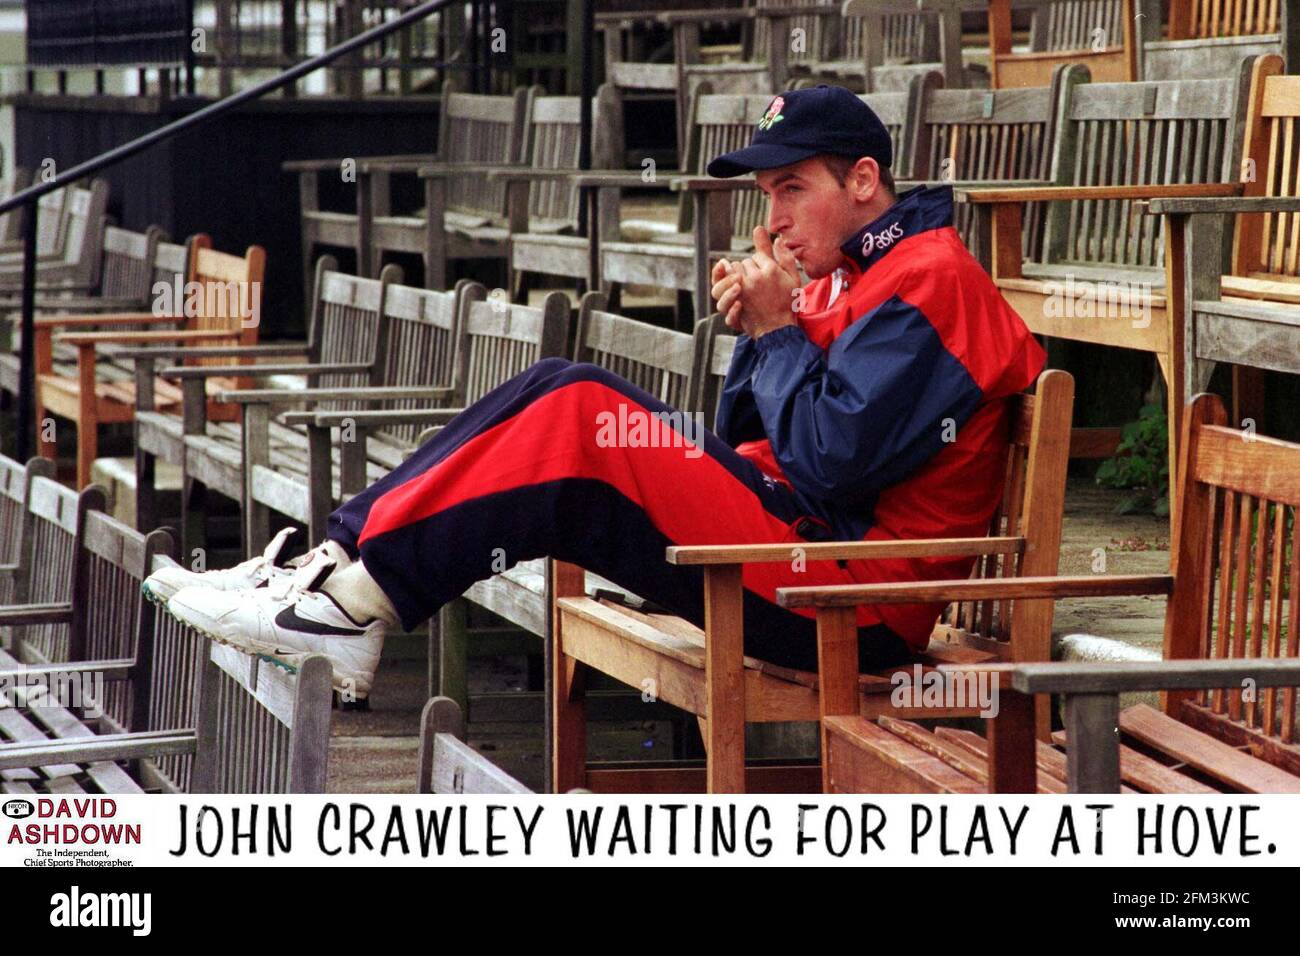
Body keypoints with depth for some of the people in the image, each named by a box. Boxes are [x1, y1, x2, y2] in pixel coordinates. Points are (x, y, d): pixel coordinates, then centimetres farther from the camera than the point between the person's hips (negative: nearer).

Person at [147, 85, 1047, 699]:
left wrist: (779, 330, -8)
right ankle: (342, 565, -9)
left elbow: (830, 464, -20)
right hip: (796, 558, 10)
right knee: (565, 392, 2)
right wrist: (756, 331, 3)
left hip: (852, 607, -10)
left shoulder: (929, 278, -10)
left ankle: (355, 601, -21)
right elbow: (741, 443, 19)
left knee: (582, 426, -20)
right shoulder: (847, 277, 22)